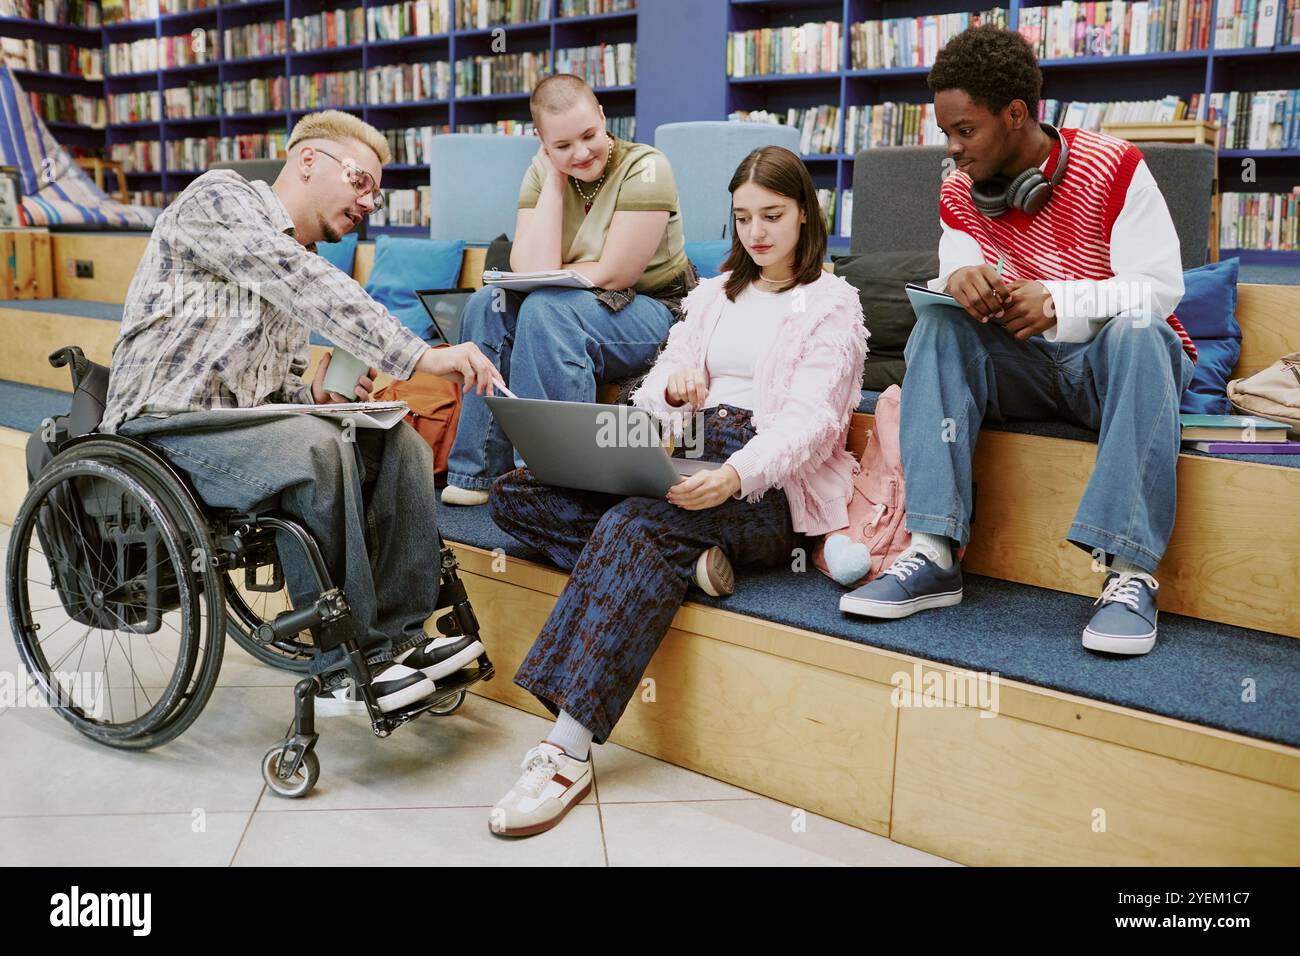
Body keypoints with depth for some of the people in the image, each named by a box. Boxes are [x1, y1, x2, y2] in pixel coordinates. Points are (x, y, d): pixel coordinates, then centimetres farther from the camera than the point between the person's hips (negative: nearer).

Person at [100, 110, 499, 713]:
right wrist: (419, 356, -29)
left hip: (241, 422, 8)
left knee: (398, 442, -9)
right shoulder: (219, 198, -5)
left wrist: (318, 390, -2)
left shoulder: (298, 262, 20)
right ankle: (347, 667, -24)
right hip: (164, 425, -8)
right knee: (317, 447, -33)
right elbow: (310, 290, -22)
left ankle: (399, 636, -11)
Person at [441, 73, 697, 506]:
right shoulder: (542, 173, 1)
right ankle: (478, 471, -10)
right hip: (582, 307, 6)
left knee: (546, 310, -31)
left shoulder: (645, 169, -15)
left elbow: (613, 276, -18)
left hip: (656, 315, -6)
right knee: (487, 305, -16)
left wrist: (546, 278, -7)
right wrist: (555, 182, -12)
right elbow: (530, 270, -14)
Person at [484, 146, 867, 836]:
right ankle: (684, 555, -25)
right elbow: (655, 392, 16)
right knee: (516, 493, -12)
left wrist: (736, 476, -30)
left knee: (634, 523, -37)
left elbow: (811, 422, -9)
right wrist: (673, 386, -12)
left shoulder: (832, 304, 5)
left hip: (770, 486, -6)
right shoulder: (714, 294, 25)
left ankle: (567, 752, -38)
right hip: (688, 461, 7)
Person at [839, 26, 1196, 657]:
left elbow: (1161, 288, -17)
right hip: (1026, 367, 4)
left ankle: (1130, 573, -42)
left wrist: (1057, 302, -33)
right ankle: (933, 555, -34)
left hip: (1114, 363, -3)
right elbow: (954, 283, -6)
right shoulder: (960, 193, 2)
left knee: (1139, 334, -36)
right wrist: (960, 281, -31)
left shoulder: (1111, 167, -12)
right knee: (939, 327, -23)